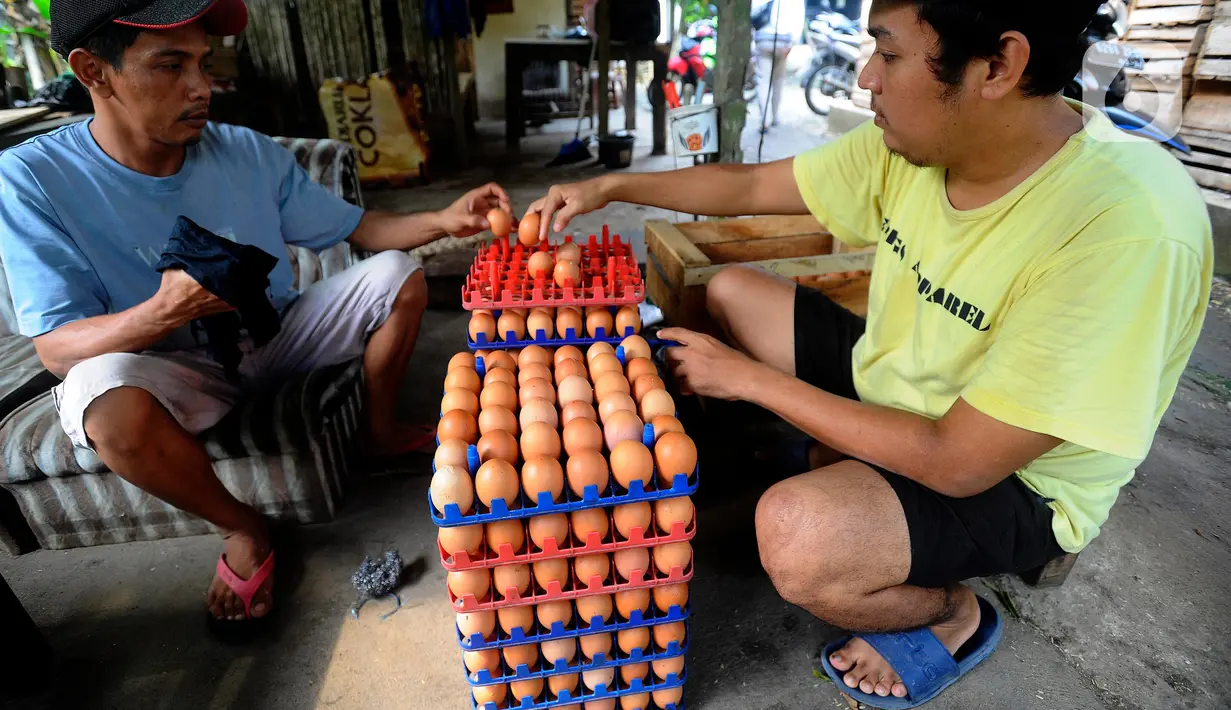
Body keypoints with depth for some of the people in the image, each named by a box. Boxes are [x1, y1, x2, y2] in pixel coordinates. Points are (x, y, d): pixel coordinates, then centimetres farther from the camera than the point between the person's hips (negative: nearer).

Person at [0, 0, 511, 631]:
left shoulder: (250, 154, -6)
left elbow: (354, 227, -1)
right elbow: (56, 347, -18)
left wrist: (445, 220, -18)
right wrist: (166, 312, -39)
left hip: (275, 336, 4)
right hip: (170, 368, -3)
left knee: (397, 274, -9)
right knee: (110, 404, -37)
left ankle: (378, 431, 10)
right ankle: (240, 526, -6)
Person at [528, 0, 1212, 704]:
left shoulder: (1134, 229, -34)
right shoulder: (912, 142, -12)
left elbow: (958, 463, -32)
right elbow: (750, 184, -1)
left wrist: (749, 376, -27)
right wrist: (609, 186, -1)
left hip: (1009, 481, -6)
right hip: (889, 378, 7)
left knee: (796, 534, -35)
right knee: (732, 289, 4)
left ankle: (950, 610, 1)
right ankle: (841, 470, 9)